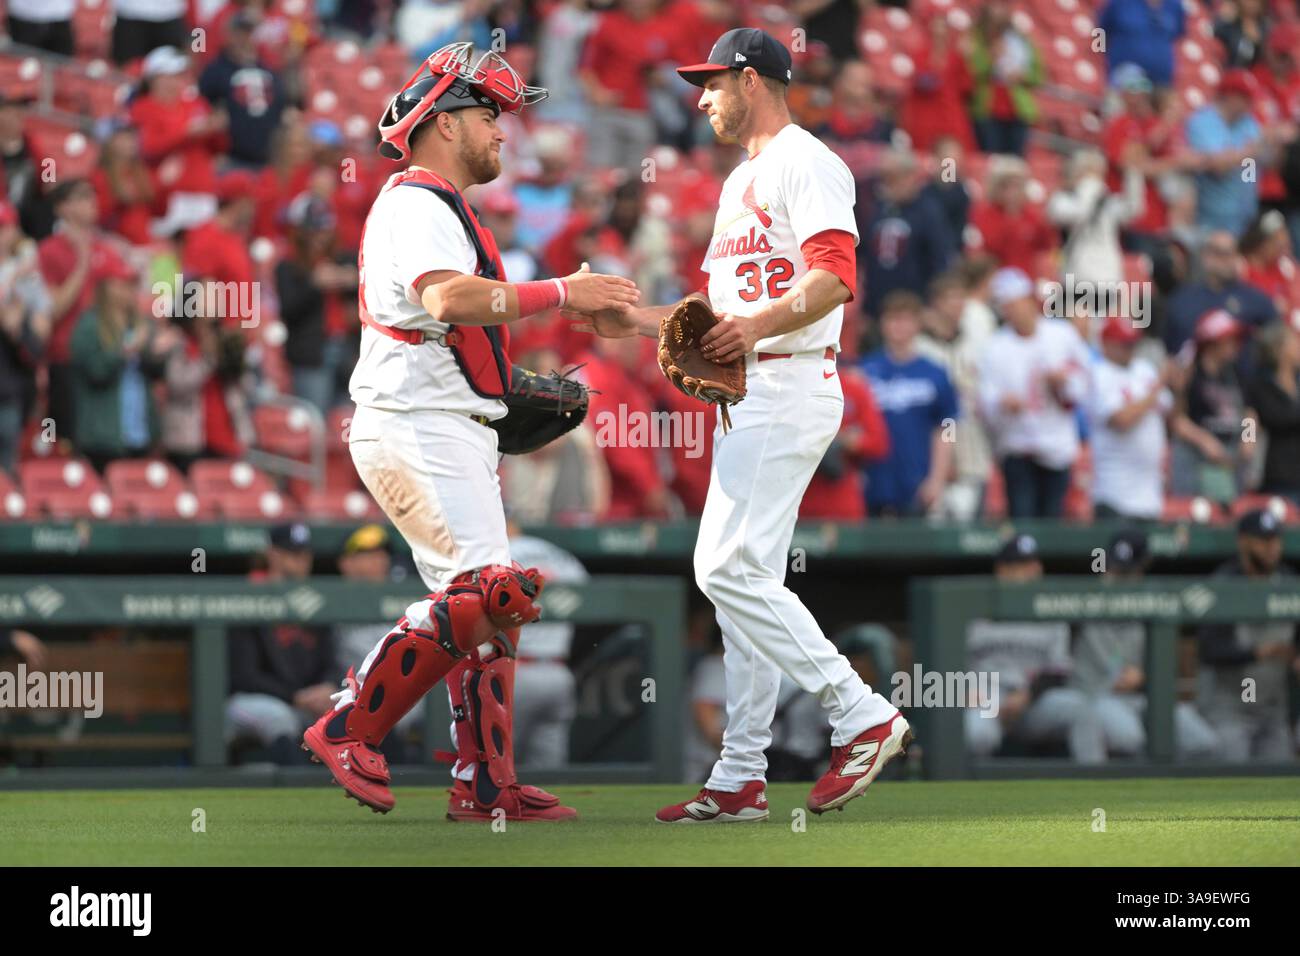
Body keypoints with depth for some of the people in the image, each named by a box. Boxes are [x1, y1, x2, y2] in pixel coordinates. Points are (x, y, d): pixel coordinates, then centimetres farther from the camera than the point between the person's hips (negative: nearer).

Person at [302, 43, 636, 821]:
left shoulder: (438, 207, 24)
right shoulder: (416, 204, -10)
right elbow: (448, 298, -29)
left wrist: (513, 392, 17)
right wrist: (562, 293, -29)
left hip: (455, 434, 11)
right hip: (418, 430, -11)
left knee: (488, 604, 8)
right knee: (487, 589, -20)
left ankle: (487, 787, 9)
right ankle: (350, 728, -14)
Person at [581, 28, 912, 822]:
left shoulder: (805, 163, -8)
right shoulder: (741, 183, 24)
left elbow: (835, 277, -23)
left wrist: (761, 324, -37)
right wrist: (633, 320, 19)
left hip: (790, 387, -10)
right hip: (745, 393, 10)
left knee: (730, 569, -17)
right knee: (743, 578, 7)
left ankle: (863, 716, -13)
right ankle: (741, 780, 7)